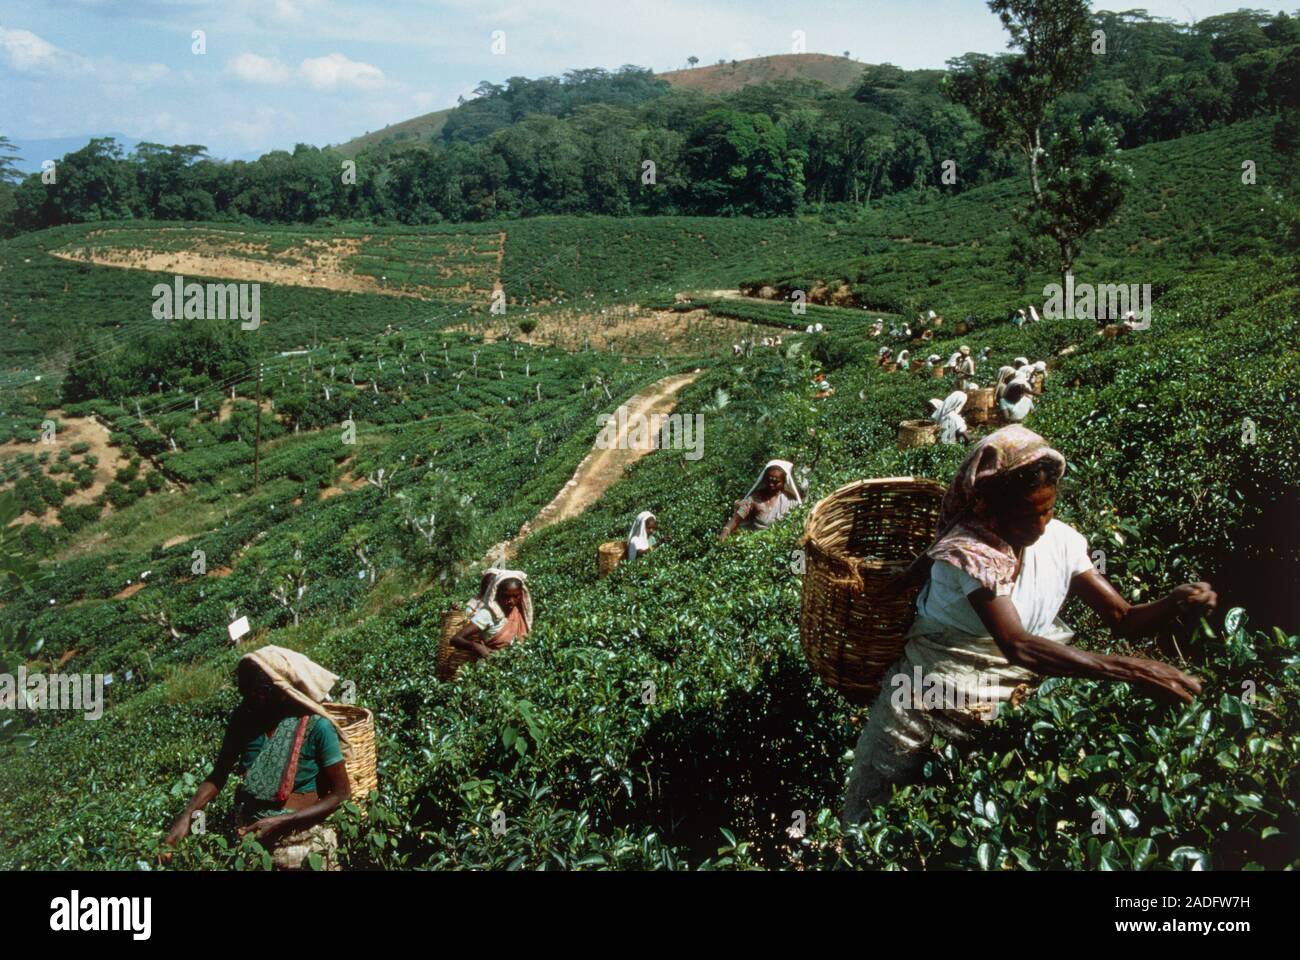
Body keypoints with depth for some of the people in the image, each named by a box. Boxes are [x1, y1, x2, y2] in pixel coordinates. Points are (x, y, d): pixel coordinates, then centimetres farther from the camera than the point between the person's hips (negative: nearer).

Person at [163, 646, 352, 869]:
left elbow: (341, 794, -14)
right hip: (248, 833, 4)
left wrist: (281, 822, -21)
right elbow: (219, 775, 2)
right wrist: (187, 815, -15)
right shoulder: (243, 717, -5)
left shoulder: (315, 726, -19)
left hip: (301, 840, -4)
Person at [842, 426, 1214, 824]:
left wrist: (1175, 604, -27)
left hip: (1021, 687, 5)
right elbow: (1017, 646, -37)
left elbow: (1123, 618, -4)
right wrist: (1124, 669, -44)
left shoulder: (1060, 542, -7)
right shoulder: (967, 552, -25)